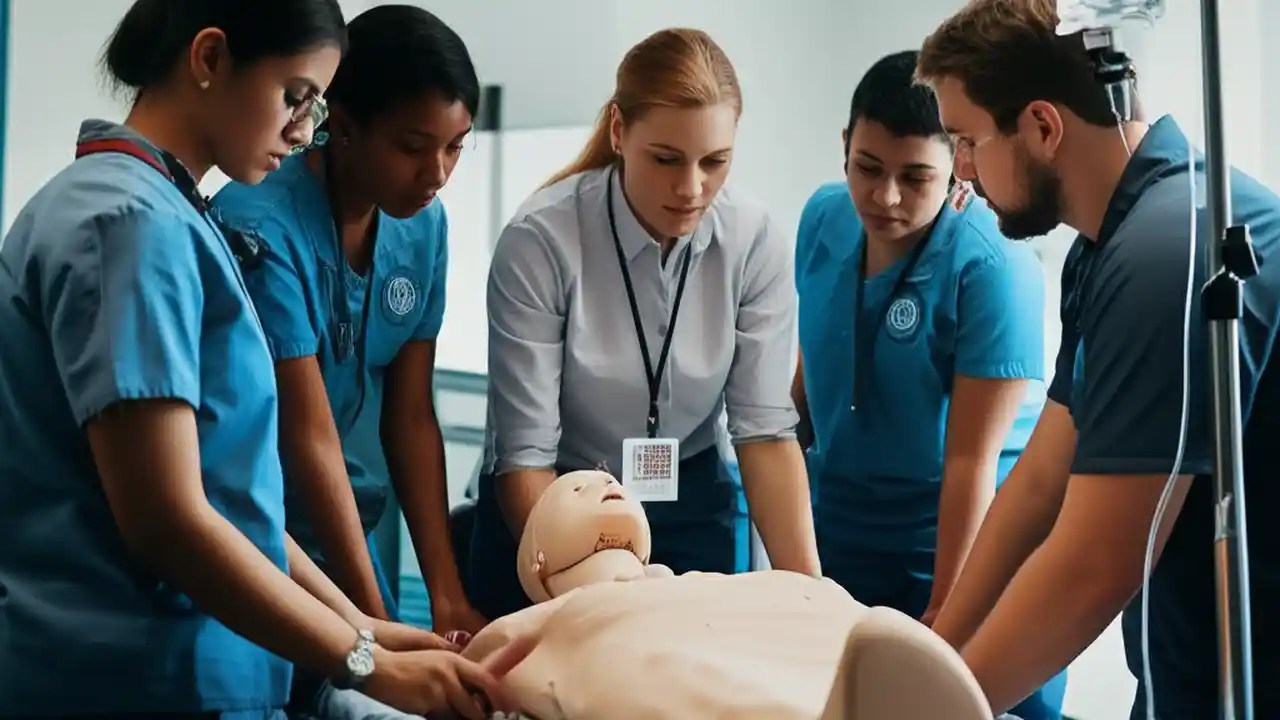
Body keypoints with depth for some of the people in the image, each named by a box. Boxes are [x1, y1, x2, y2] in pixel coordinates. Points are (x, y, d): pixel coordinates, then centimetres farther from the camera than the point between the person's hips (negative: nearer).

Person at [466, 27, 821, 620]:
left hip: (690, 512, 2)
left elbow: (767, 430, -14)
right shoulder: (539, 240, -23)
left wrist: (809, 592, -24)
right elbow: (524, 453, -21)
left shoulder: (756, 242, -15)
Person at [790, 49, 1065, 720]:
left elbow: (971, 458, -23)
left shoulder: (992, 266, -22)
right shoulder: (823, 218, -3)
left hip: (969, 533, -5)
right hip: (842, 525, 5)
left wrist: (946, 612, -22)